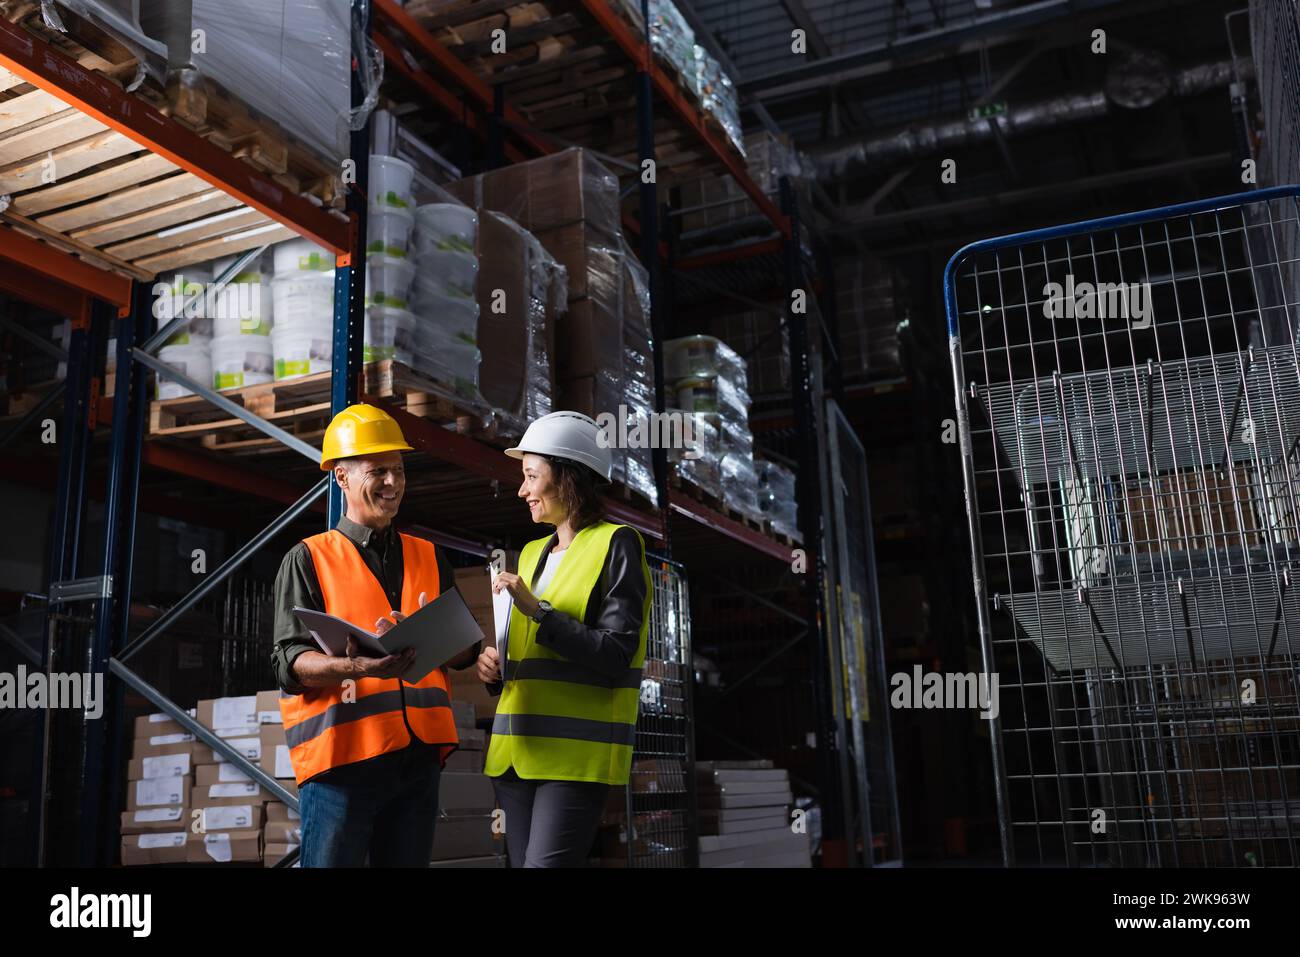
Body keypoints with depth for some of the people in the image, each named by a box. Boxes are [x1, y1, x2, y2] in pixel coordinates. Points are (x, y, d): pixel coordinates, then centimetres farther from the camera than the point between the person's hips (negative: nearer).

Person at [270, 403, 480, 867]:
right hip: (342, 756, -4)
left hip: (420, 757, 4)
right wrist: (357, 666, -26)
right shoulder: (308, 559, 2)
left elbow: (465, 650, 12)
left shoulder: (430, 558, 15)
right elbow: (290, 662, -6)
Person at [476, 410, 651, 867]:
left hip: (578, 753, -7)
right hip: (516, 748, 7)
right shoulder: (532, 553, 18)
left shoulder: (616, 544, -4)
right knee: (521, 860, 9)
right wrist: (497, 666, 4)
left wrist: (536, 610, -16)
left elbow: (616, 657, -12)